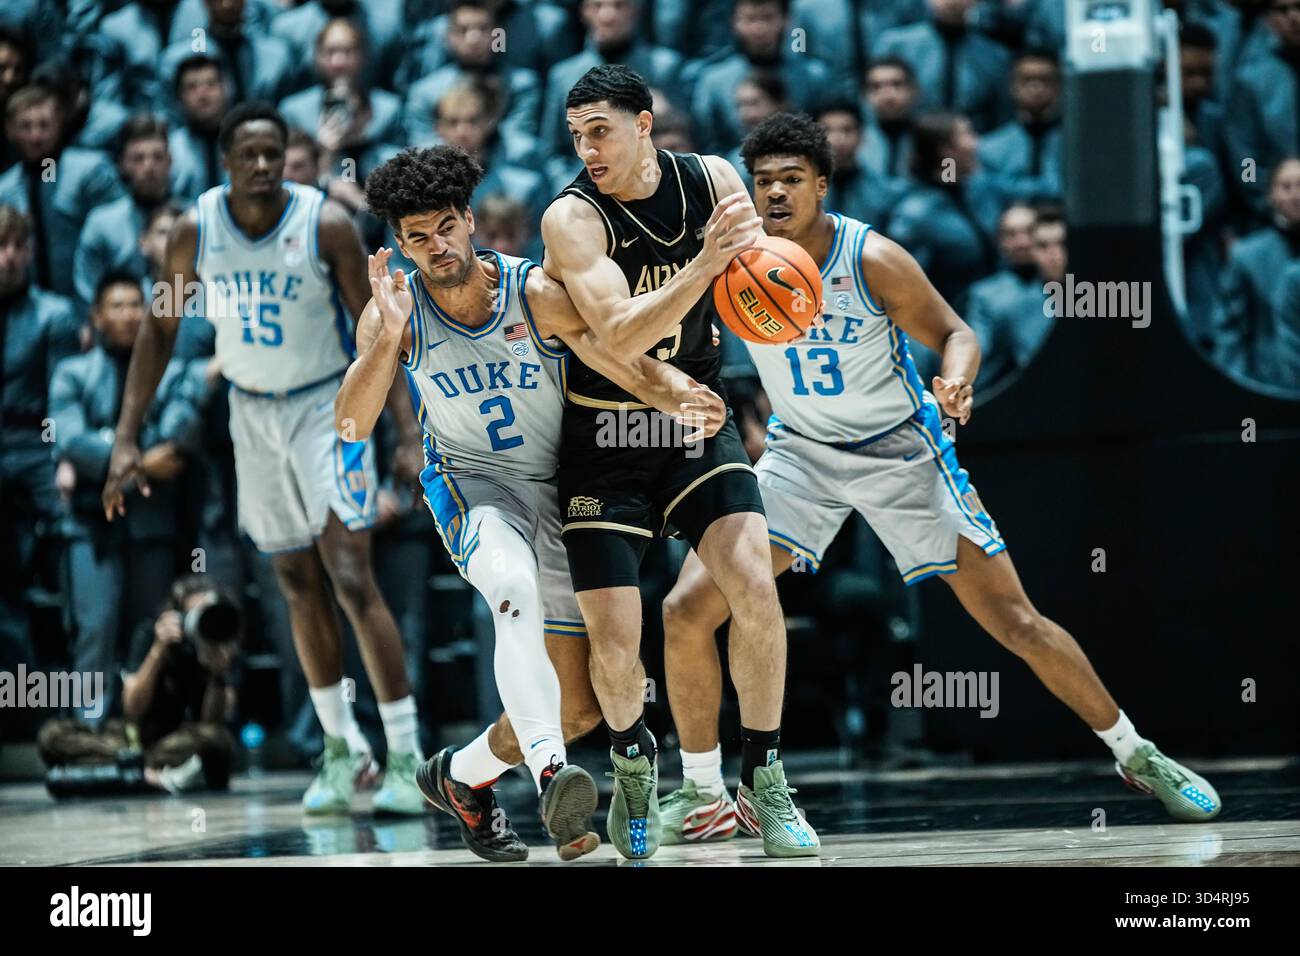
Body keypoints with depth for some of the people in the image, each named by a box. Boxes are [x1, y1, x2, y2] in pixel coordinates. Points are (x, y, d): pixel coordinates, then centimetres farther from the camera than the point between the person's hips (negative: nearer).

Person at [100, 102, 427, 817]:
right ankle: (342, 751, 22)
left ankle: (405, 759, -12)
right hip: (252, 413, 4)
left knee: (352, 578, -14)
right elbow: (159, 330, 2)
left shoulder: (325, 223, -17)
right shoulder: (196, 230, -8)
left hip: (328, 405, -4)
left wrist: (409, 428, -16)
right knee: (299, 588, 10)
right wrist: (126, 440, -3)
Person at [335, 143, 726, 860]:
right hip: (469, 483, -2)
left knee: (579, 707, 4)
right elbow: (351, 425, -18)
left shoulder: (537, 294, -15)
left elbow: (629, 365, -21)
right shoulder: (395, 309, -10)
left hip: (556, 490, 2)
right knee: (517, 588, -39)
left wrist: (686, 400, -43)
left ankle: (462, 775, 30)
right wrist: (389, 337, -34)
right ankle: (549, 772, -47)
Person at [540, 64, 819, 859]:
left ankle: (765, 778, 0)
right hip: (604, 438, -2)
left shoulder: (713, 180, -5)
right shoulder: (572, 218, -17)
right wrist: (706, 262, -37)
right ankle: (633, 759, 26)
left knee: (755, 588, -17)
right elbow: (621, 335, -28)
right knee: (614, 638, -7)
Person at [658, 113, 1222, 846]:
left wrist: (957, 380, -32)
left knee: (1014, 621, -2)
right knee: (688, 608, -13)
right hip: (802, 455, 3)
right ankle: (702, 793, 3)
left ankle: (1136, 755, 17)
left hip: (902, 451, -2)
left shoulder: (874, 260, -21)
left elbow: (954, 331, -10)